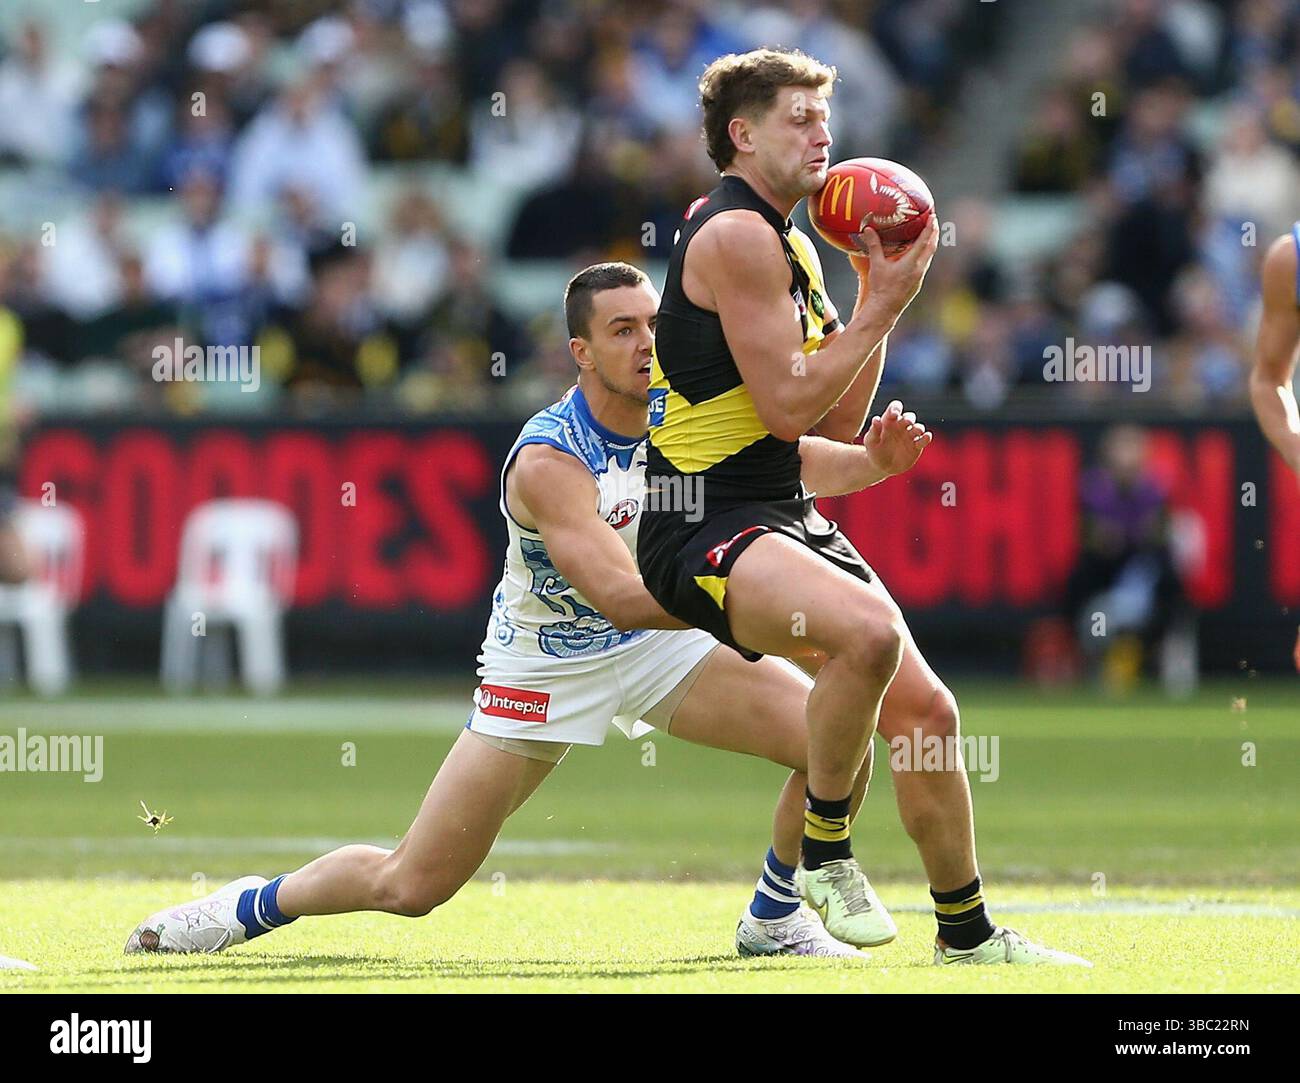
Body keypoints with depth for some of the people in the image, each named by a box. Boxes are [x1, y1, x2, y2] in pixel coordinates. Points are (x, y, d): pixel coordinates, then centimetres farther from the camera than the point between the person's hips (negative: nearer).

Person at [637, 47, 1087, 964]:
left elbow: (838, 423, 17)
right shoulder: (736, 234, -13)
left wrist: (876, 299, 9)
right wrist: (883, 307, -11)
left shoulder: (791, 246, 18)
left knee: (925, 710, 6)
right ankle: (825, 853, -16)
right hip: (705, 527, -10)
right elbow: (788, 405, -18)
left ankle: (967, 931, 20)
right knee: (870, 631, -35)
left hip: (788, 514, 10)